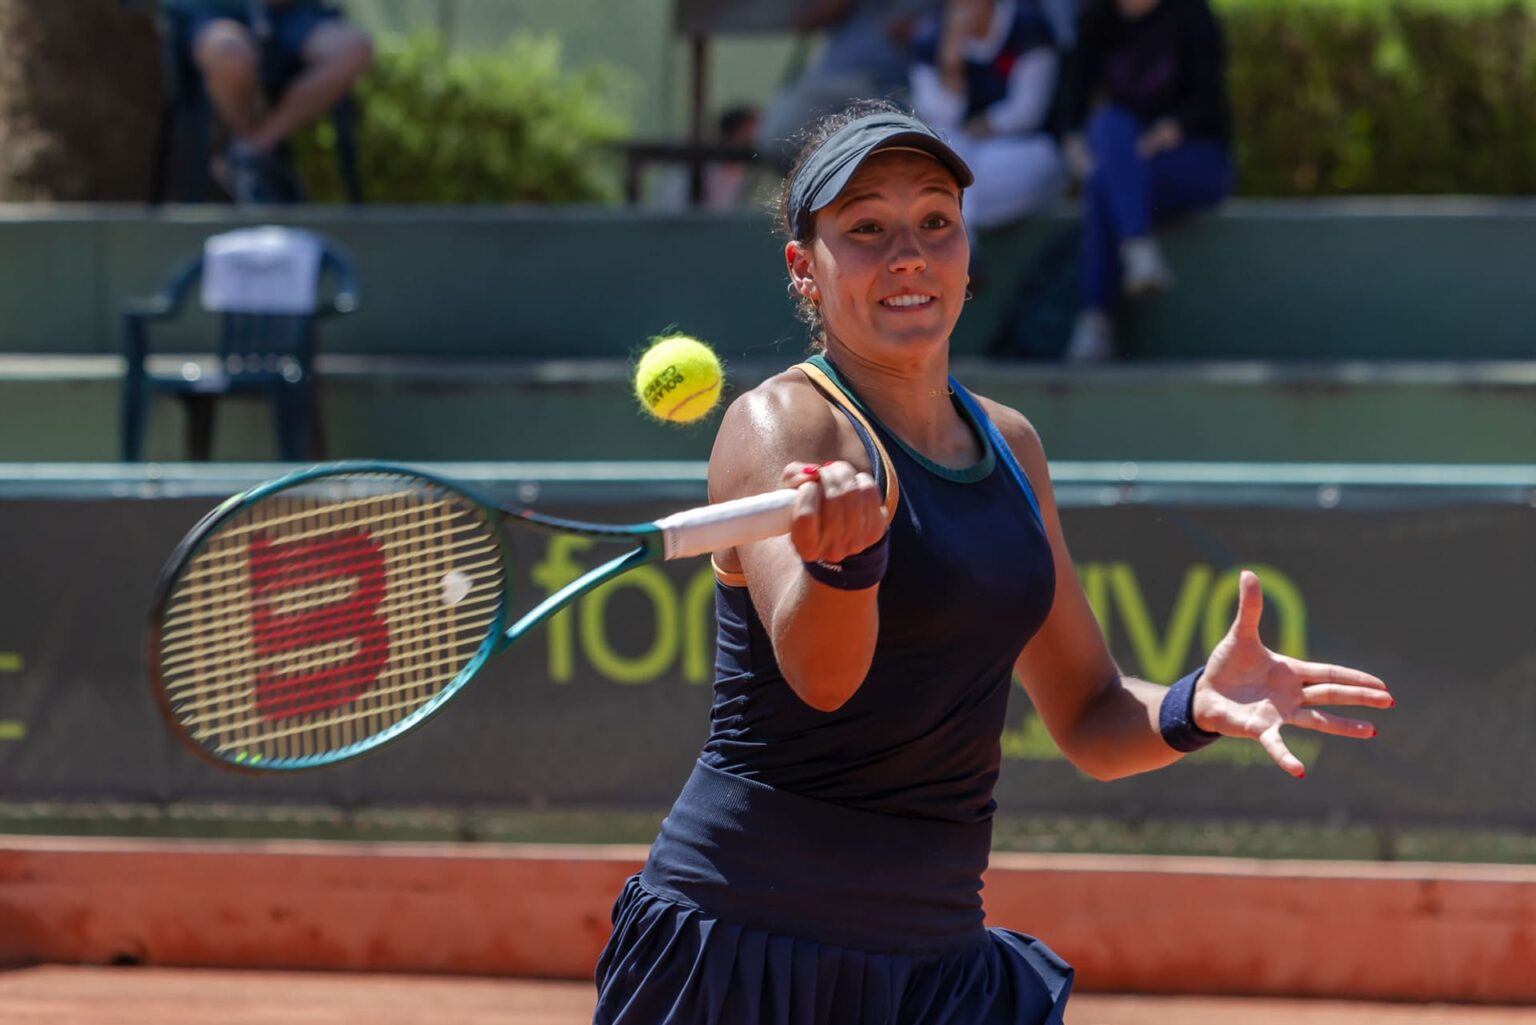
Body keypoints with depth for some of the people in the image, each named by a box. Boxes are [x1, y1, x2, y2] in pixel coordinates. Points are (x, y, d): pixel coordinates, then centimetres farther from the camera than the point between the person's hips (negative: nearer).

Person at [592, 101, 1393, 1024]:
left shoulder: (1009, 445, 11)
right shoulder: (782, 421, -9)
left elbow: (1090, 721, 15)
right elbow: (818, 673, -26)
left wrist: (1194, 708, -6)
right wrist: (844, 555, -48)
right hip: (742, 943, -6)